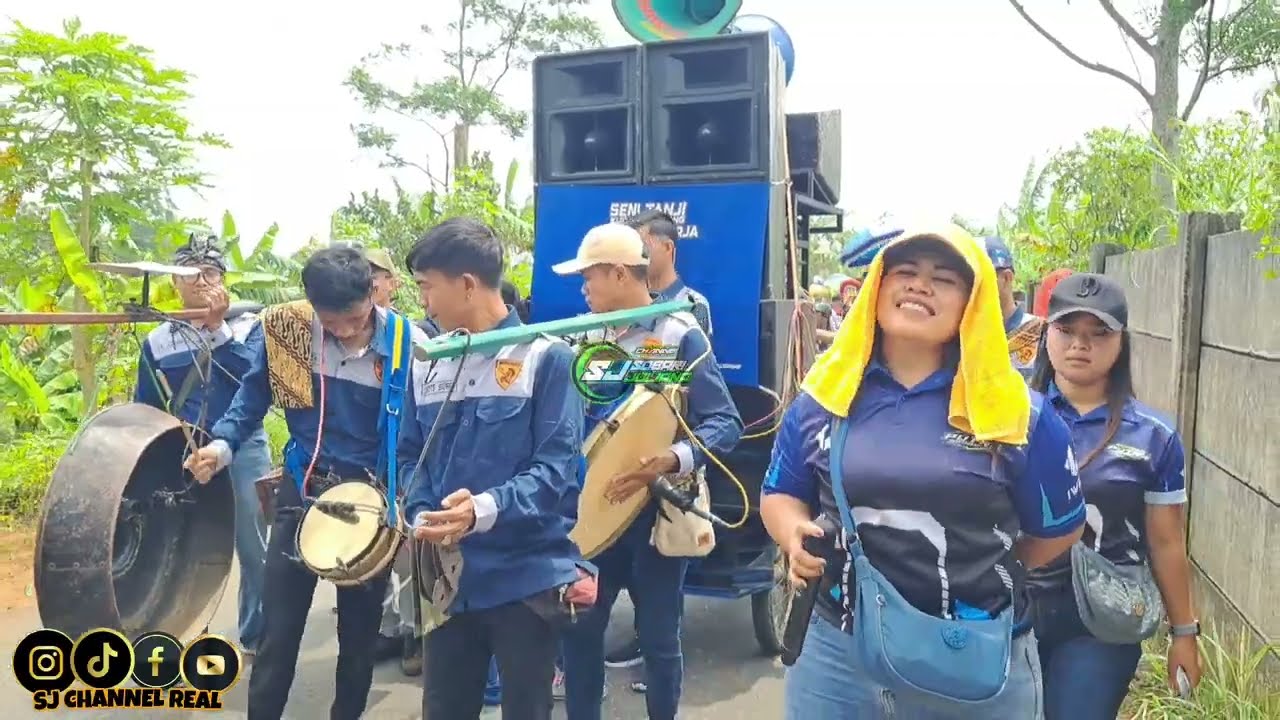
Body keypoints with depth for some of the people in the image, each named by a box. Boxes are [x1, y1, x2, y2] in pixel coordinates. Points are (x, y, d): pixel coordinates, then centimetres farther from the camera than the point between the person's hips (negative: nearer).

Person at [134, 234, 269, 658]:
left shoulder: (247, 326, 0)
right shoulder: (158, 341, 6)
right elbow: (144, 411, 12)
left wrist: (217, 327, -20)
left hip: (244, 451, -1)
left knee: (254, 550, 5)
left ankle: (256, 637, 21)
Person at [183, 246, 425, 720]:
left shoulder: (408, 344, -15)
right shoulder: (282, 330, -11)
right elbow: (253, 398, 3)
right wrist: (222, 445, -14)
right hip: (302, 491, 1)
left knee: (360, 637, 14)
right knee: (278, 634, 6)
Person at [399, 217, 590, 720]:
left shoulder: (545, 358, -9)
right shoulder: (426, 364, 8)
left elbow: (557, 467, -15)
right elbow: (412, 456, 12)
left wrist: (485, 509, -30)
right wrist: (422, 515, -8)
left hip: (526, 579, -4)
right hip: (449, 579, 5)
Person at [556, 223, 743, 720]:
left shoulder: (680, 335, -9)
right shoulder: (592, 336, 8)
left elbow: (725, 424, -15)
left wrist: (671, 460, -30)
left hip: (658, 509, -5)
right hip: (597, 506, 5)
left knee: (658, 638, 8)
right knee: (579, 628, 9)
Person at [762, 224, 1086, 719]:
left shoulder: (1014, 412, -6)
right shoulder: (825, 395, 0)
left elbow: (1059, 526, 6)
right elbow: (779, 492, 9)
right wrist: (796, 535, -10)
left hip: (979, 663, -1)